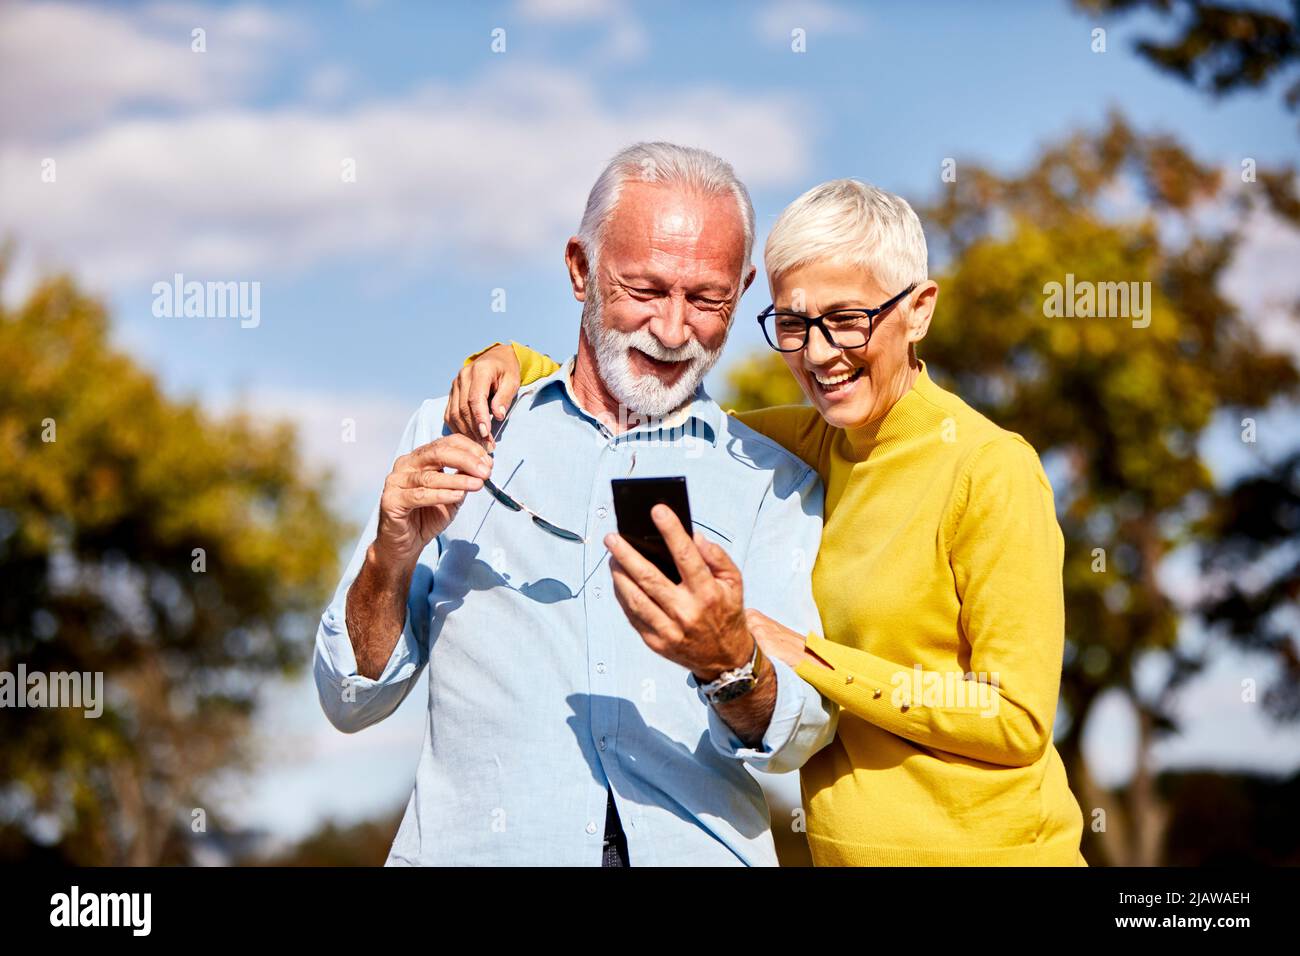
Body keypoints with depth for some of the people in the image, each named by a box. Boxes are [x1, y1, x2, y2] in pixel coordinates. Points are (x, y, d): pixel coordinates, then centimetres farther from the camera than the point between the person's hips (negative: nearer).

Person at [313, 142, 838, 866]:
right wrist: (391, 559, -7)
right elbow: (352, 701, 11)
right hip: (477, 847, 0)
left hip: (700, 850, 0)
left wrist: (729, 662, -19)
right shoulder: (452, 441, 11)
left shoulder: (774, 485, 12)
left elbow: (799, 739, 1)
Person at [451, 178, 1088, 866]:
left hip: (981, 847, -6)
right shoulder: (806, 443, 3)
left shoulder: (991, 469, -16)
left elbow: (1018, 720, -17)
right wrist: (513, 363, -4)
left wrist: (805, 657, -19)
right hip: (840, 848, 6)